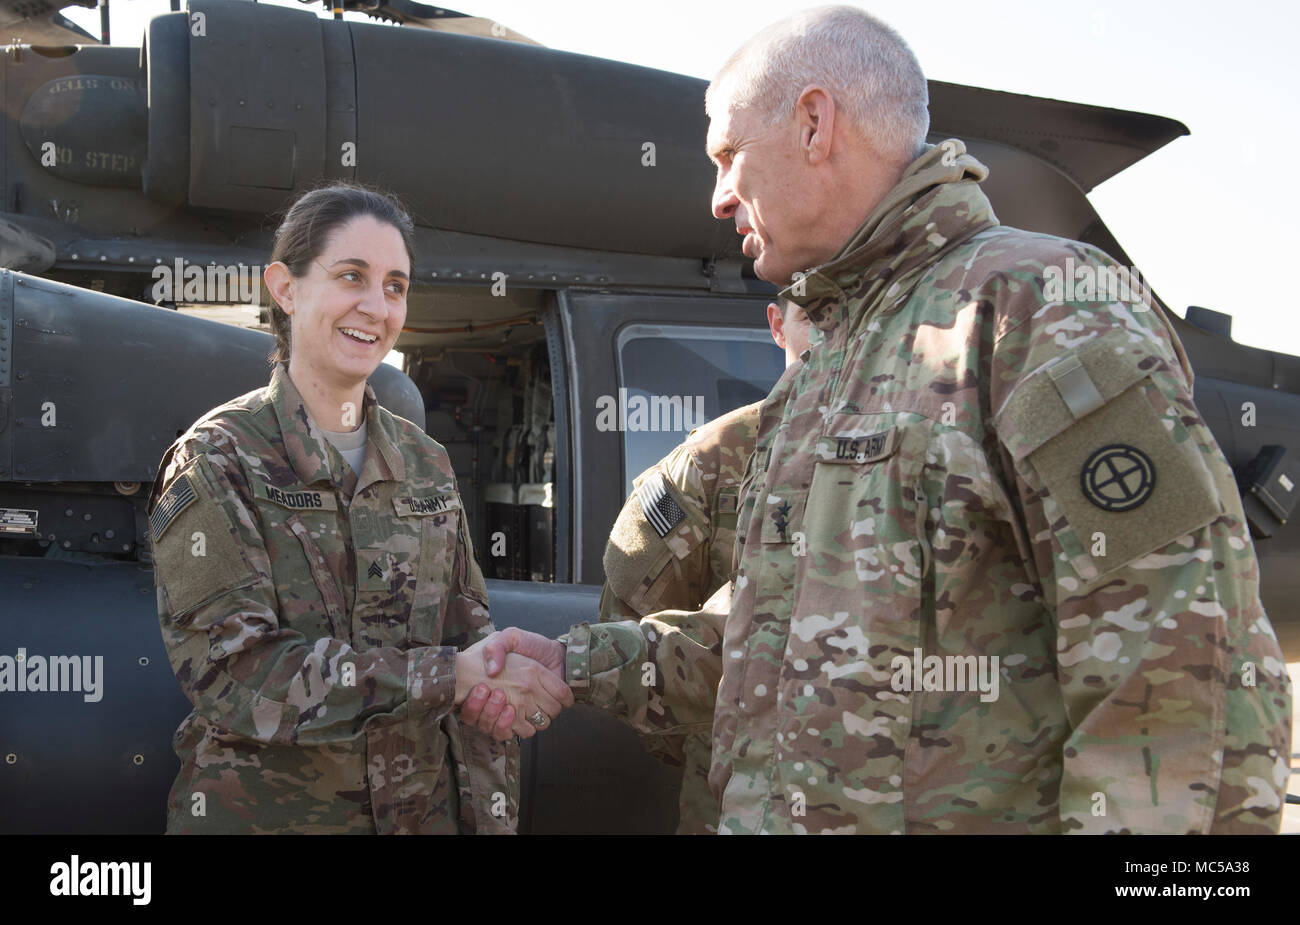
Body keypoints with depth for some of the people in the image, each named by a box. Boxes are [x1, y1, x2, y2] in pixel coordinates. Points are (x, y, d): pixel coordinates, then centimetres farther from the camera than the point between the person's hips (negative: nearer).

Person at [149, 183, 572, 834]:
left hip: (428, 807, 5)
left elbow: (471, 633, 7)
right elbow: (234, 675, -20)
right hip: (263, 810, -4)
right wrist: (451, 676, -23)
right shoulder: (217, 460, -9)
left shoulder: (424, 463, 6)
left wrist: (493, 809, -4)